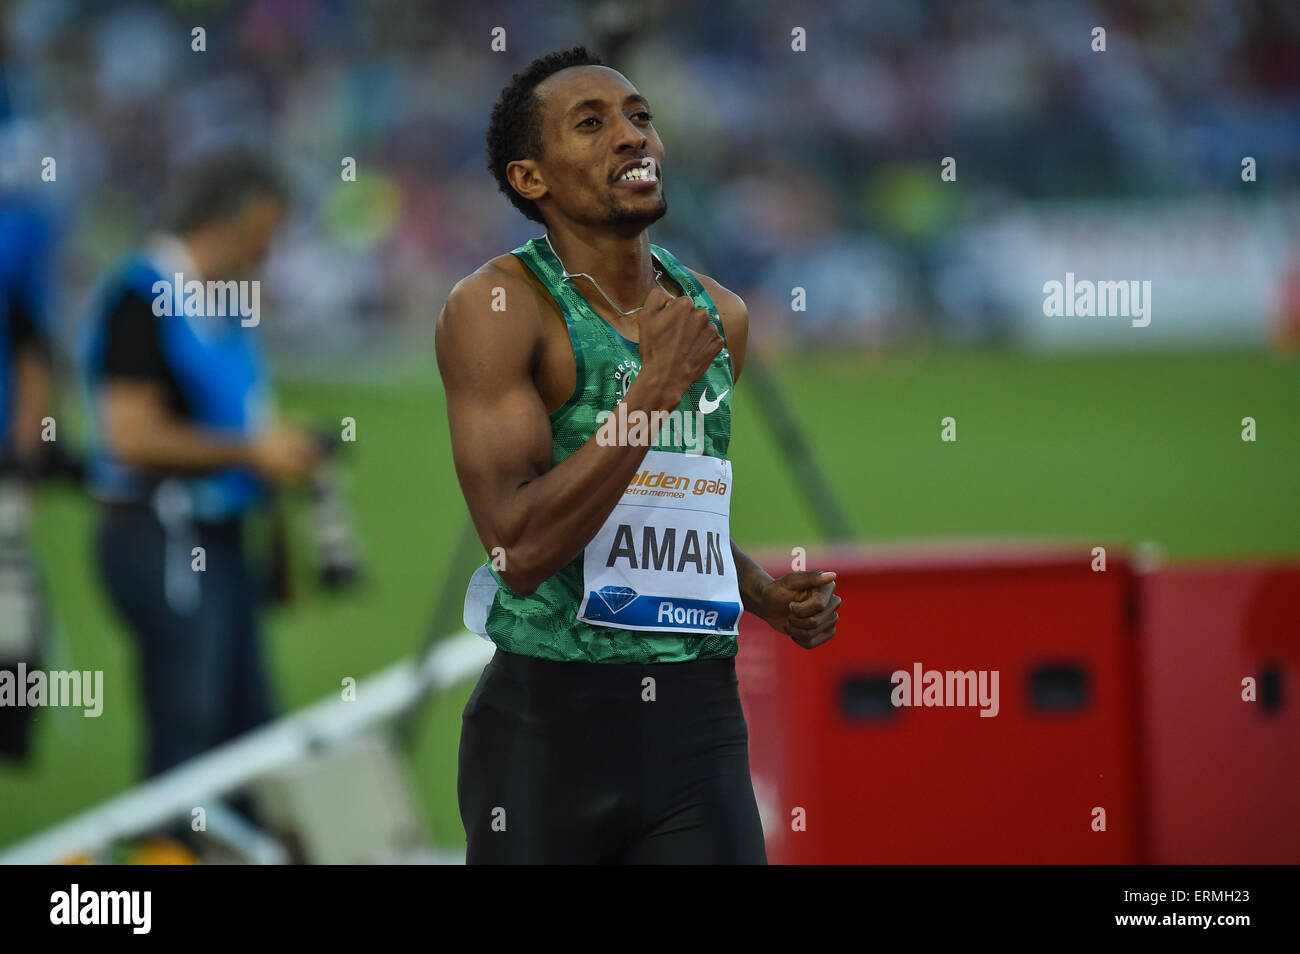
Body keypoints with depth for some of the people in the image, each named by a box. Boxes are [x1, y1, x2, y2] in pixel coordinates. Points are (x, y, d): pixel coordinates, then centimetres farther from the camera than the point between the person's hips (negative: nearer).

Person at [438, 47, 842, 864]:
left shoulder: (721, 315, 12)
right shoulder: (499, 307, -8)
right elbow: (522, 548, -19)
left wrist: (768, 596, 9)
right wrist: (658, 386, -19)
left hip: (699, 725, 5)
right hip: (549, 725, -5)